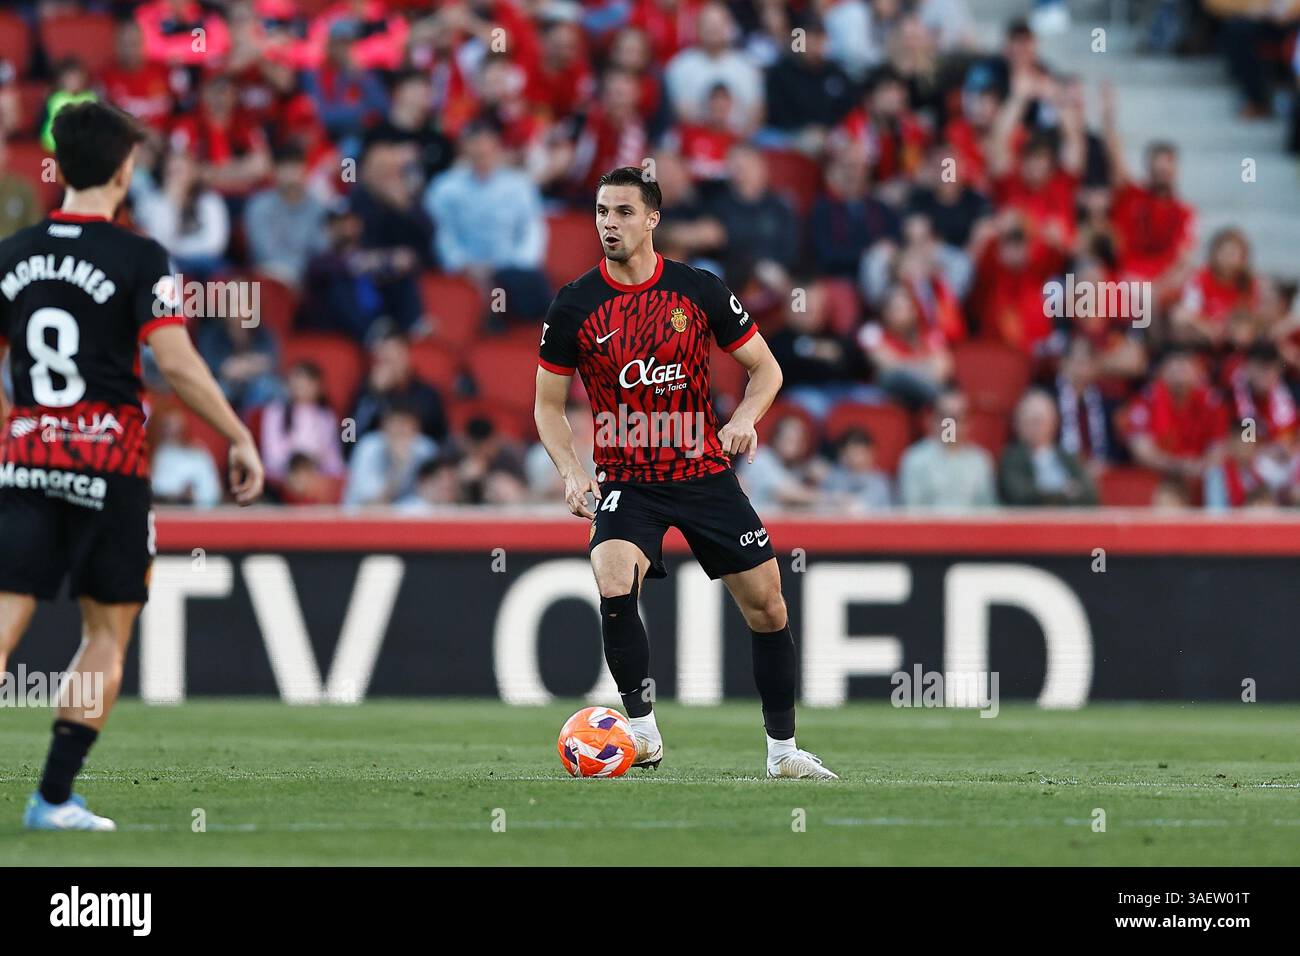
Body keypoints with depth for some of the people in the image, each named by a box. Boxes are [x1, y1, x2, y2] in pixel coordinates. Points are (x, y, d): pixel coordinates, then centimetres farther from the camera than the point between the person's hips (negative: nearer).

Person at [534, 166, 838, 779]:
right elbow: (549, 405, 5)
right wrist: (570, 471, -11)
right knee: (613, 584, -29)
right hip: (625, 481, -1)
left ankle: (782, 749, 17)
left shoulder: (700, 290, -4)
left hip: (706, 472, 1)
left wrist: (745, 418, -14)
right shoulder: (574, 306, -4)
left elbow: (764, 367, 6)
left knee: (767, 606, 1)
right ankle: (642, 731, -15)